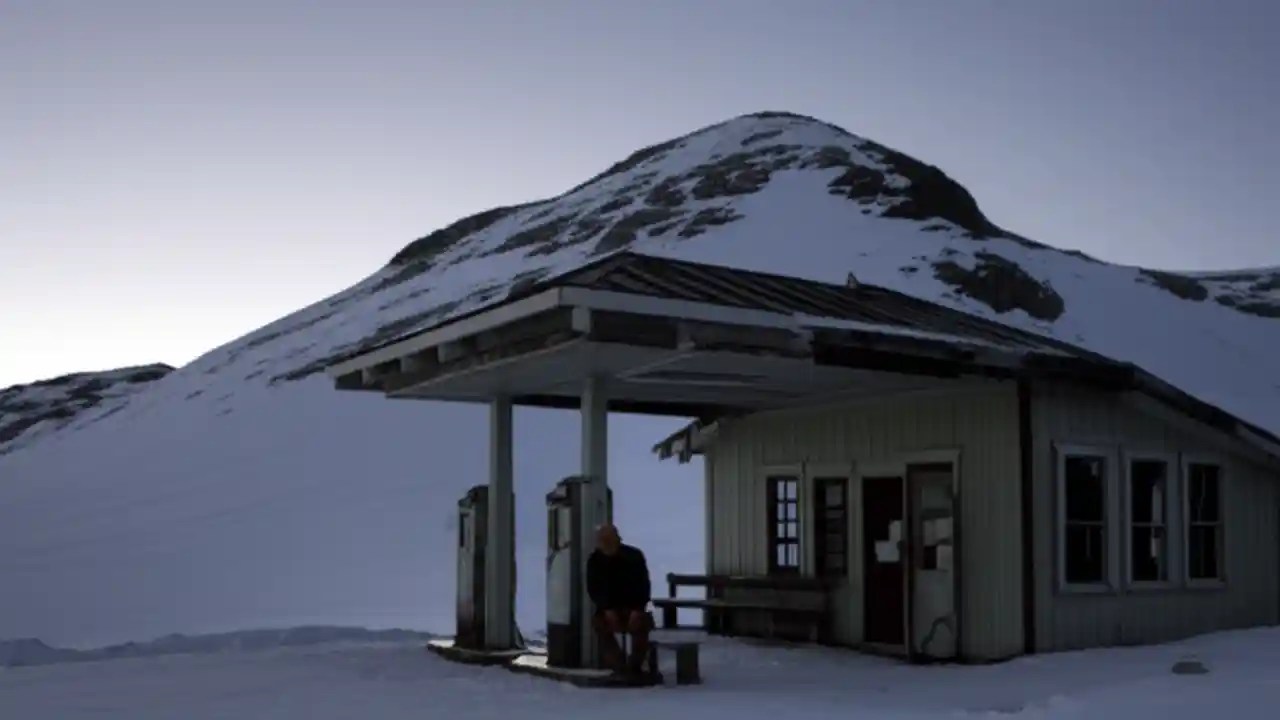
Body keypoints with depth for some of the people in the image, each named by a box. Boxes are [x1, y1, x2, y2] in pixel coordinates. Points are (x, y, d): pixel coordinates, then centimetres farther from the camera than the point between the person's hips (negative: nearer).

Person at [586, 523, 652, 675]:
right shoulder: (594, 561, -6)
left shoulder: (634, 556, -10)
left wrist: (637, 609, -24)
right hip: (609, 607, 1)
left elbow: (643, 585, -10)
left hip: (633, 607, -1)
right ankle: (620, 668, -26)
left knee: (640, 624, -31)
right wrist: (607, 610, -21)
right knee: (601, 624, -30)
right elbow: (593, 589, -5)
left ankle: (635, 667, -14)